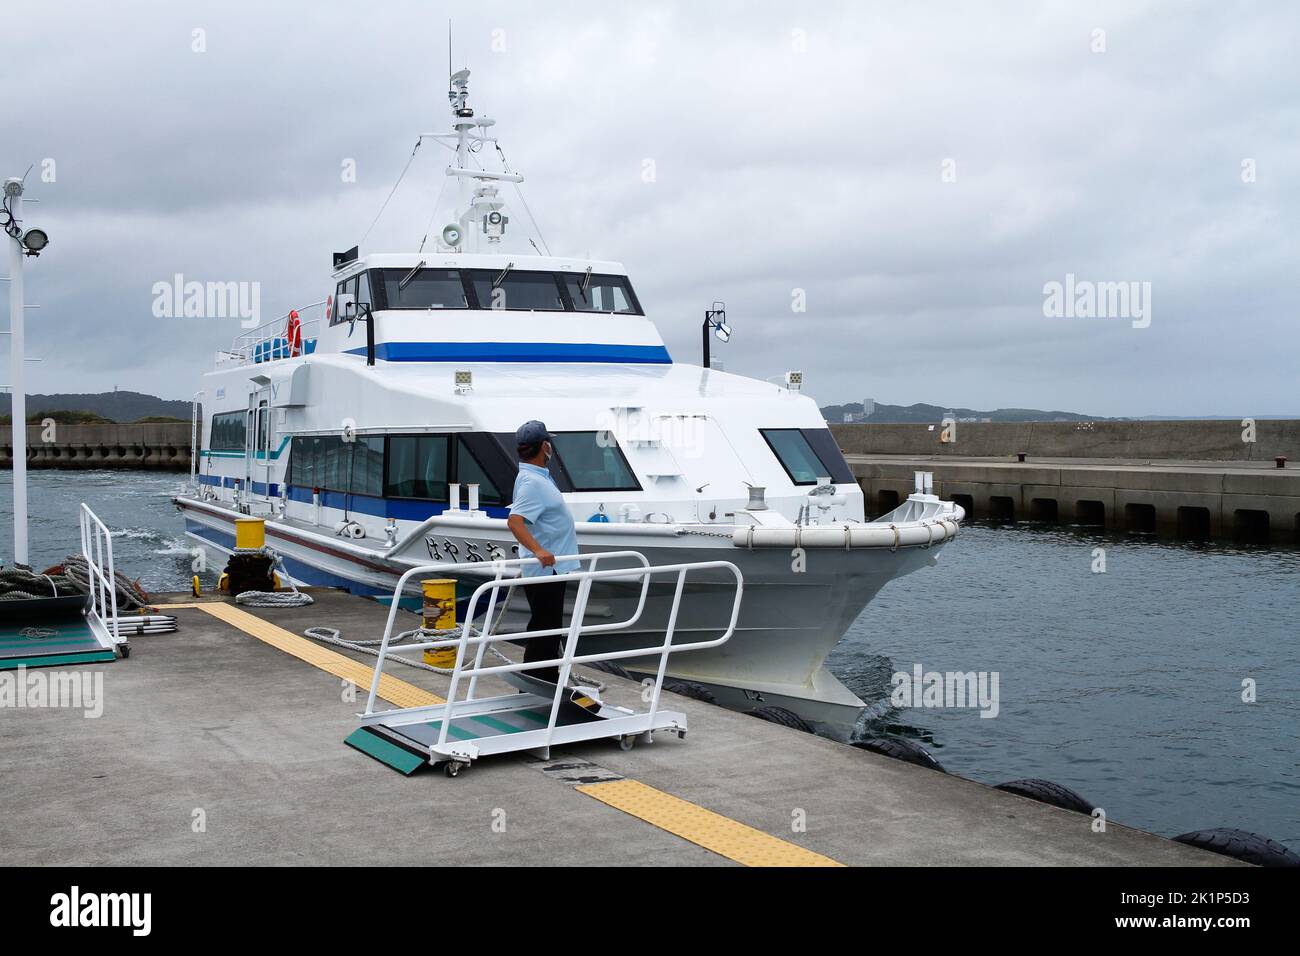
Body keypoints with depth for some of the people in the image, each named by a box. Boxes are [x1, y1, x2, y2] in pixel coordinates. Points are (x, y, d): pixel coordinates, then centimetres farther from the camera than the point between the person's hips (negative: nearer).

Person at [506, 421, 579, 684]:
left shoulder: (539, 475, 11)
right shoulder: (532, 482, -21)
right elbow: (514, 521, -34)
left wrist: (564, 530, 39)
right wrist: (538, 550, -44)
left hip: (551, 567, 10)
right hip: (545, 568, -10)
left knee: (551, 629, 18)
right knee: (543, 630, -5)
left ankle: (549, 682, 28)